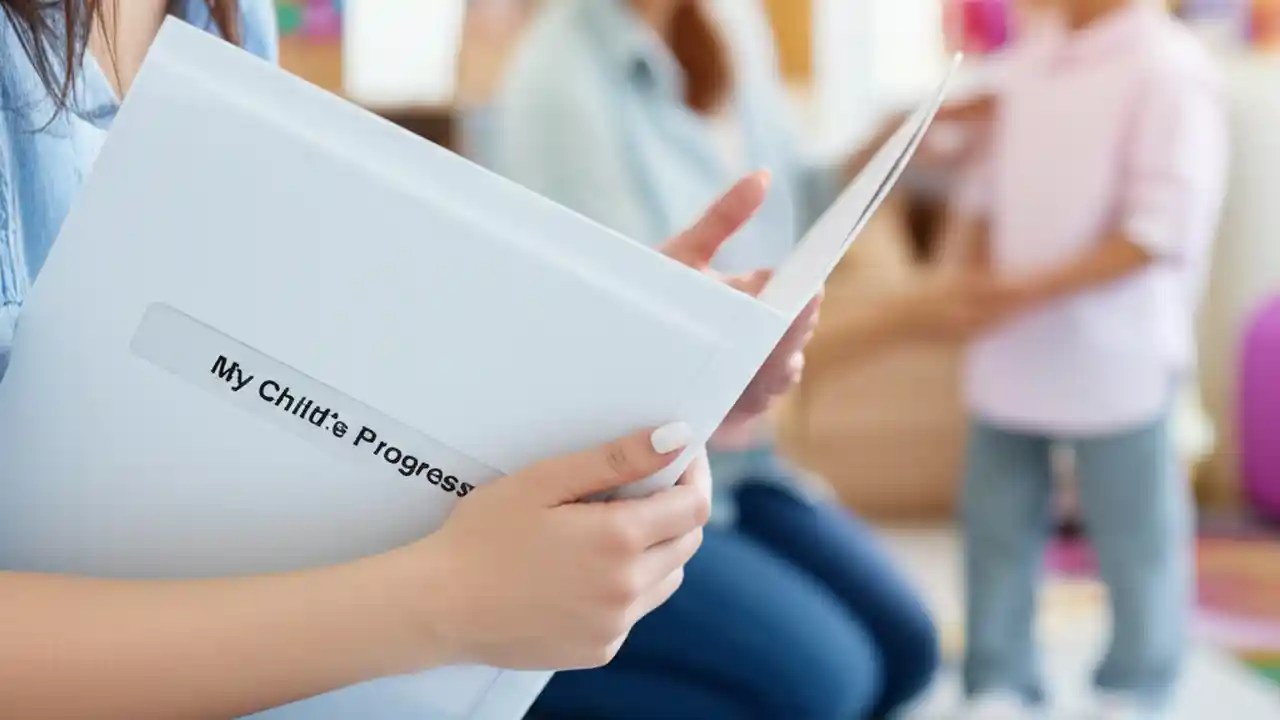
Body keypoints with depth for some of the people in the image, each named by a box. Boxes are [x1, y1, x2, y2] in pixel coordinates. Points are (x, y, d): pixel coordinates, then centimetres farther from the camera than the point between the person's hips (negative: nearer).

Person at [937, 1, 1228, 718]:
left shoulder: (1169, 70, -14)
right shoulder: (1026, 65, 9)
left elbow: (1164, 226, -19)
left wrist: (1033, 290, -23)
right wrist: (960, 270, -2)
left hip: (1116, 359, -6)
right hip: (1012, 352, 7)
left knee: (1135, 537, 9)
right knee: (999, 526, 12)